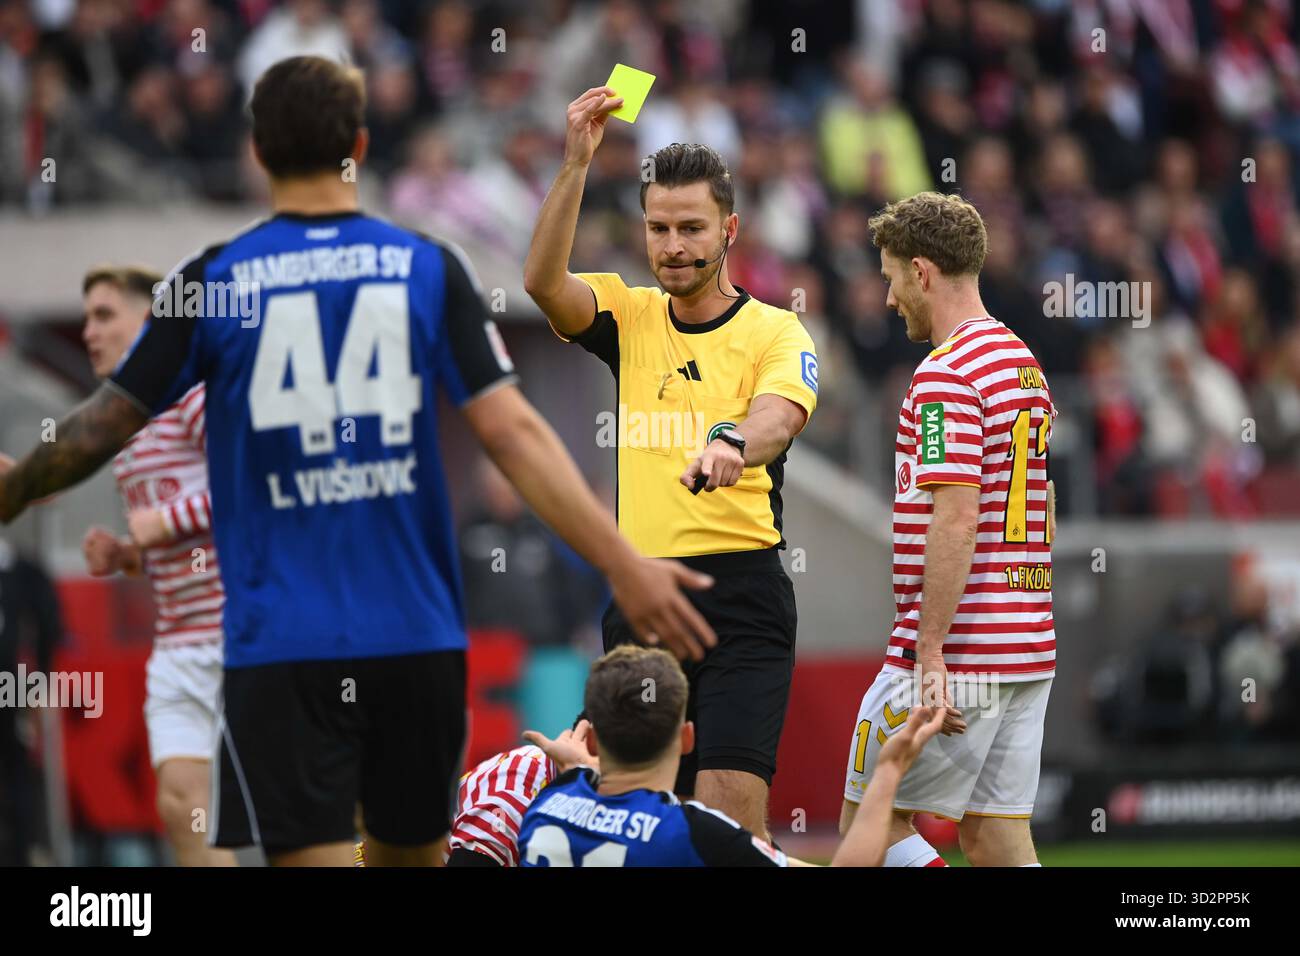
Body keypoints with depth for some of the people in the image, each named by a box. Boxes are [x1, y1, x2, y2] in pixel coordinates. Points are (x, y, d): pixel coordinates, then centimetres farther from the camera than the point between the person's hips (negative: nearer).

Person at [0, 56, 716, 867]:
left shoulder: (211, 282, -1)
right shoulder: (431, 269, 1)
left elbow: (96, 434, 4)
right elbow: (512, 432, -7)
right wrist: (622, 564, -6)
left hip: (282, 645, -2)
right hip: (418, 639, 2)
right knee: (410, 852, 18)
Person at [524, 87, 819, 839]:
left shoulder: (776, 332, 0)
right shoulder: (627, 317, 12)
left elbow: (780, 413, -20)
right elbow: (543, 280, -7)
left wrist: (733, 444, -44)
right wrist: (576, 162, -17)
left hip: (740, 597, -4)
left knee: (732, 807, -15)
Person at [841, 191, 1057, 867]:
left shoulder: (946, 374, -13)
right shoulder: (1024, 367, 17)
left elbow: (956, 519, -21)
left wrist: (931, 654, -21)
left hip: (956, 655, -9)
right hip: (1028, 648, 9)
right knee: (996, 839, 7)